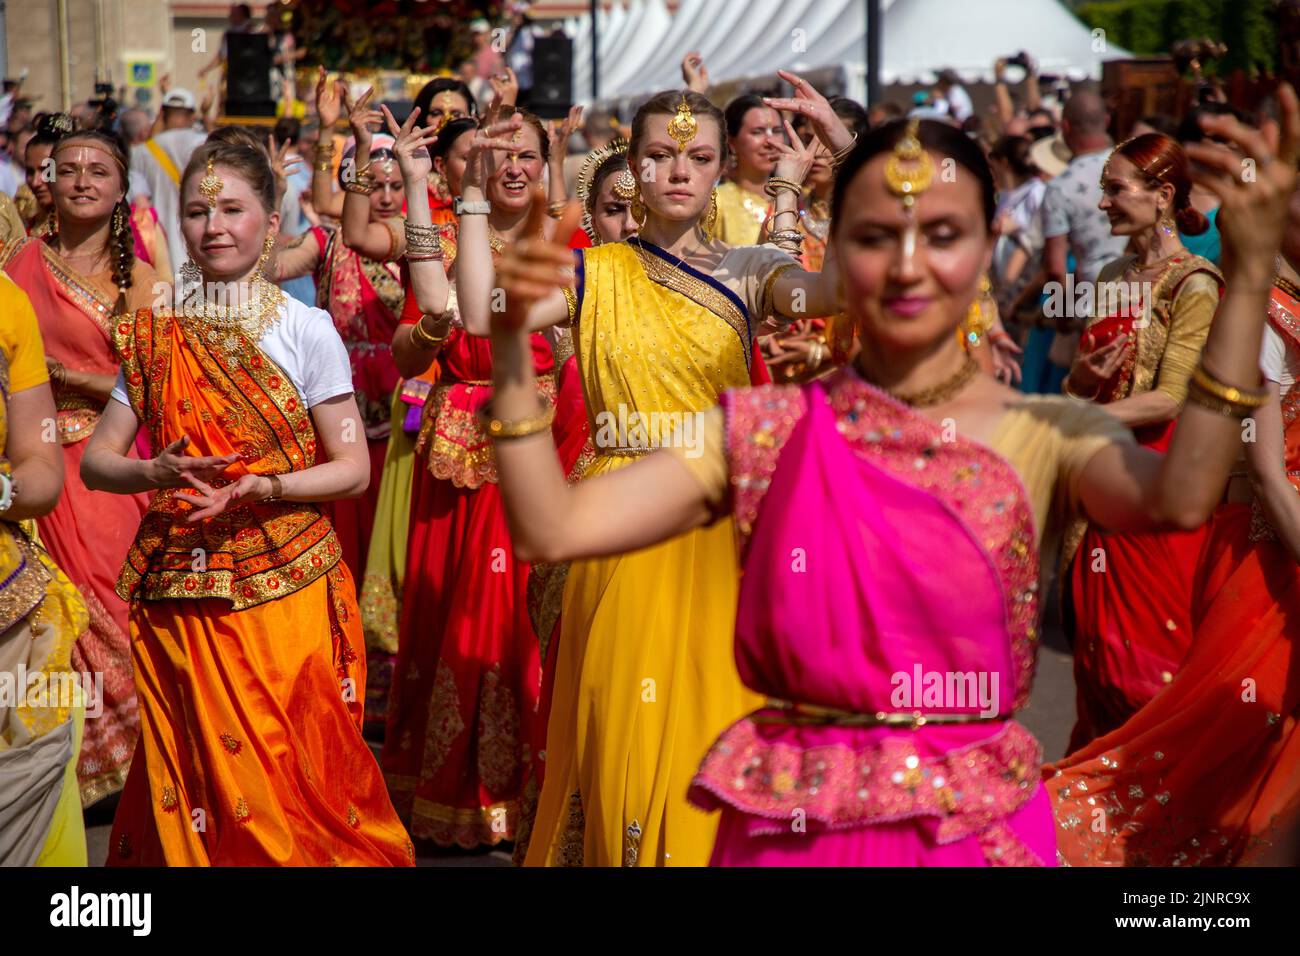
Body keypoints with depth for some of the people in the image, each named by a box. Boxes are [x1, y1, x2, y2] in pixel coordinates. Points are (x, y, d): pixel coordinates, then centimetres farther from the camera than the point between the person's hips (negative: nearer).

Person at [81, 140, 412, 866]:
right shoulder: (157, 337, 6)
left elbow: (353, 469, -4)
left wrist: (259, 489, -19)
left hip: (286, 587, -3)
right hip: (178, 593, 3)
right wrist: (158, 473, -16)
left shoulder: (305, 331, -3)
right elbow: (97, 459, 5)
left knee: (293, 778, -1)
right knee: (190, 773, 9)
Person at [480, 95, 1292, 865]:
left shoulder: (1043, 432, -2)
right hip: (788, 824, 2)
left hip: (975, 822, -1)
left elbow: (1180, 499, -24)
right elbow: (552, 529, -5)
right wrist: (513, 341, -13)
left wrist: (1249, 272, -28)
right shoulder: (764, 428, 2)